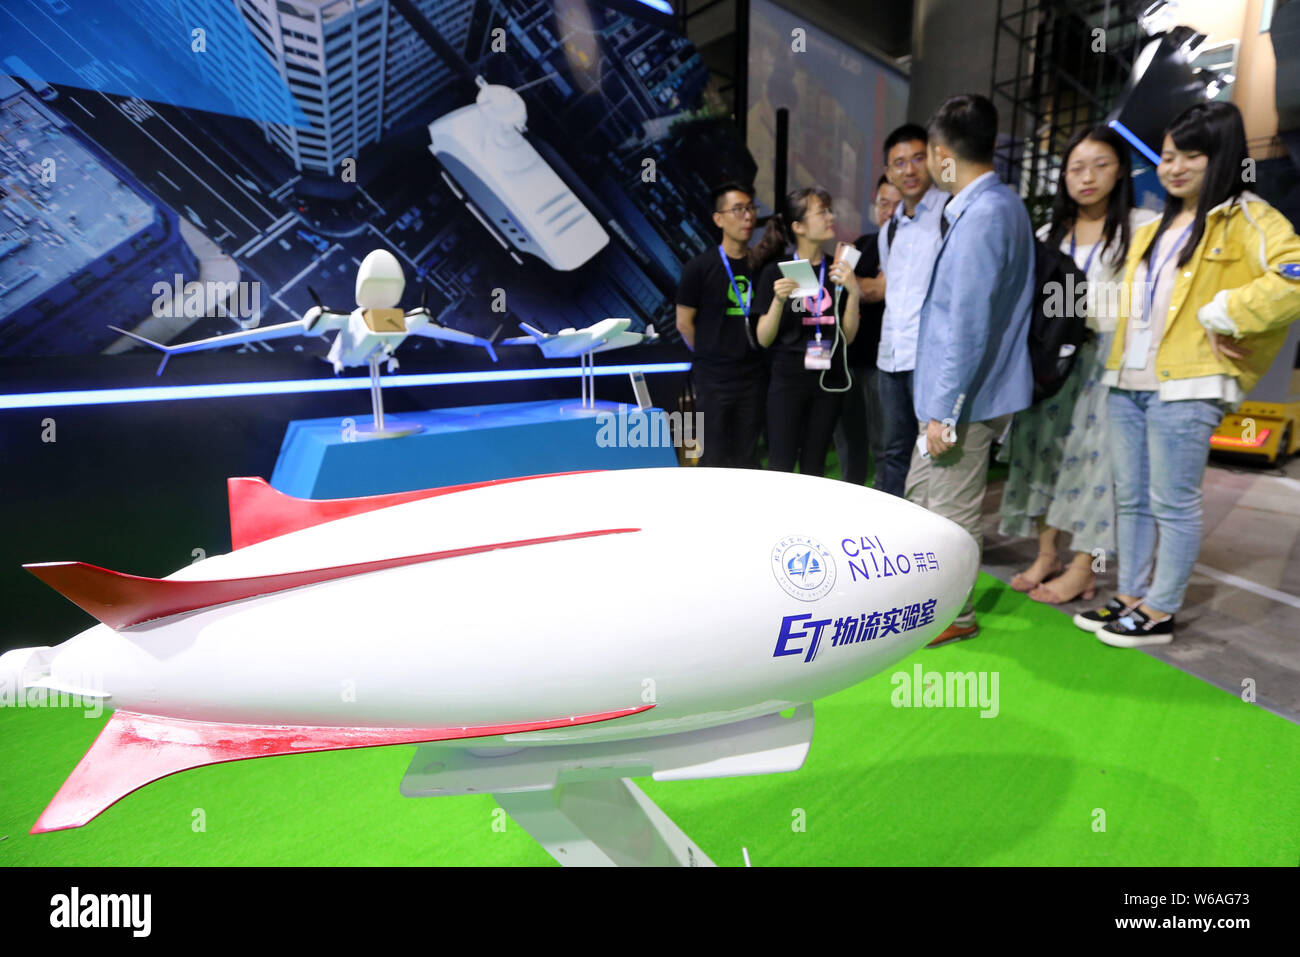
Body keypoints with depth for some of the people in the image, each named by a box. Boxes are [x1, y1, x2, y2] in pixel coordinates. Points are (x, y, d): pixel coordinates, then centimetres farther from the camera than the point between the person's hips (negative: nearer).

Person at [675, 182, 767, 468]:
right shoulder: (699, 267, -5)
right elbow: (684, 322, 0)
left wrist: (755, 354, 8)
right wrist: (709, 356, 5)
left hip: (754, 376, 3)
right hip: (714, 379, -3)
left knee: (747, 459, 9)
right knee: (715, 459, 1)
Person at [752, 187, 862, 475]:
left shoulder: (837, 271, 7)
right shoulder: (776, 272, -3)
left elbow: (848, 336, 5)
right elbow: (764, 339, -3)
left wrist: (853, 292, -8)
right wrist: (779, 300, -19)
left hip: (829, 381, 3)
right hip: (788, 381, -3)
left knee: (813, 467, 9)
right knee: (781, 466, -4)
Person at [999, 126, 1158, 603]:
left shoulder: (1142, 227, 2)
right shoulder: (1050, 234, 16)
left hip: (1108, 358, -4)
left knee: (1094, 455, -5)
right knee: (1046, 449, 3)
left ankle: (1082, 569, 2)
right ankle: (1047, 555, 13)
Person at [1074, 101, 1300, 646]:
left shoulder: (1246, 220, -2)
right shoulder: (1152, 232, 22)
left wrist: (1220, 314, -17)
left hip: (1185, 388, -8)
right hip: (1126, 383, 8)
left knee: (1172, 504, -2)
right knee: (1130, 500, 11)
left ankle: (1158, 614, 8)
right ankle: (1129, 599, 22)